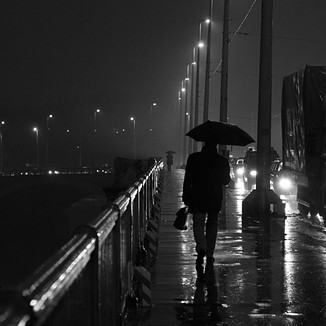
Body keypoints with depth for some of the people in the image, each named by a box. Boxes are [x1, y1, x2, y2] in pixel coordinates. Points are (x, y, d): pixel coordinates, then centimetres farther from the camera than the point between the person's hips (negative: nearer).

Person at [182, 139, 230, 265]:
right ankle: (210, 254, 15)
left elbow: (187, 179, -4)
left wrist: (186, 197, 1)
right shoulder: (222, 161, -2)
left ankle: (201, 248, -22)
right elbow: (226, 181, 7)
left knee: (198, 225, 4)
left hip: (197, 197, -2)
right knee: (212, 224, 15)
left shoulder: (194, 158, -6)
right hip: (215, 198, 2)